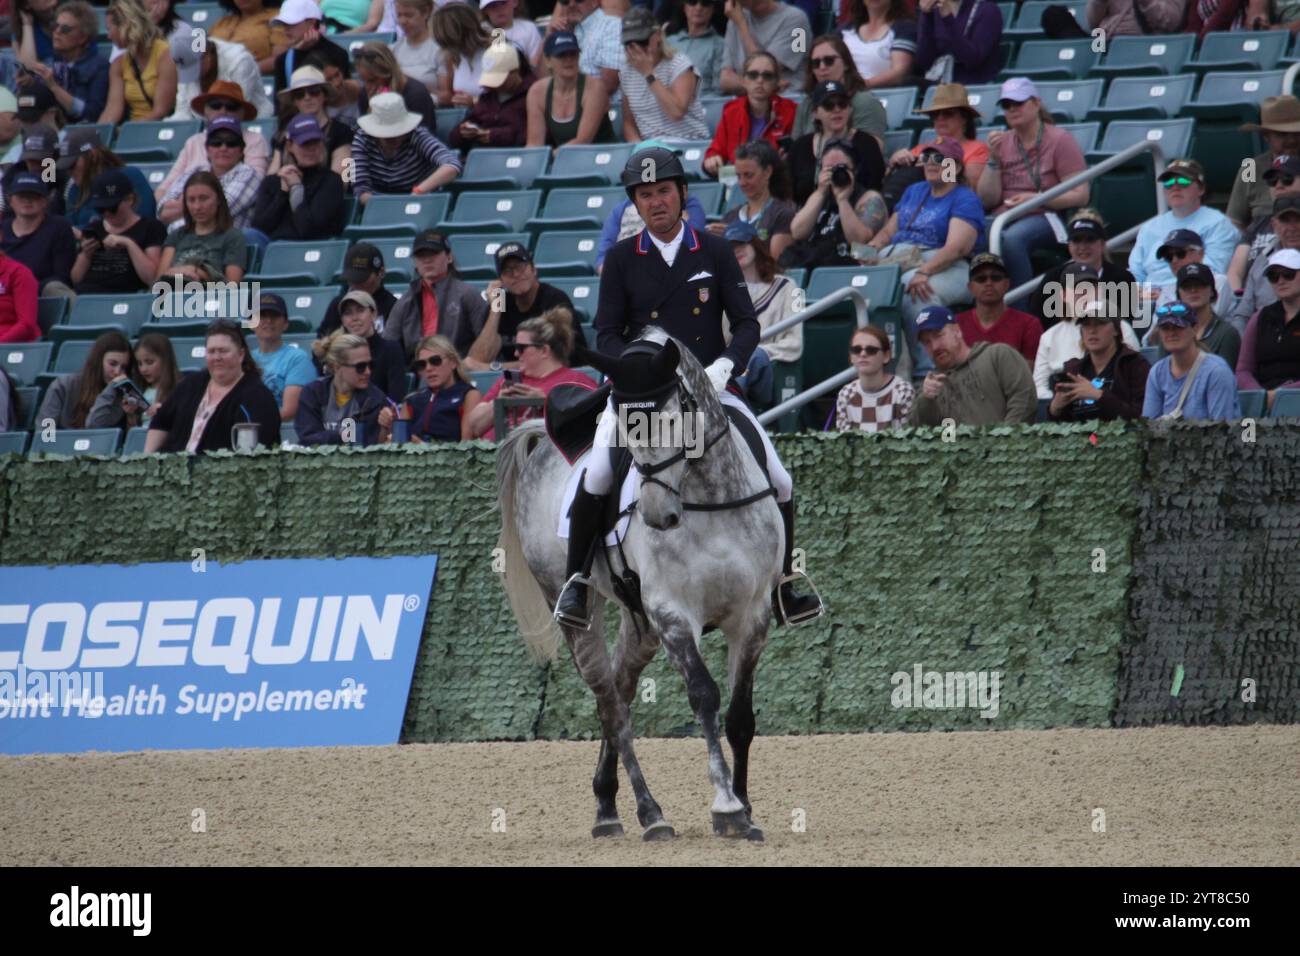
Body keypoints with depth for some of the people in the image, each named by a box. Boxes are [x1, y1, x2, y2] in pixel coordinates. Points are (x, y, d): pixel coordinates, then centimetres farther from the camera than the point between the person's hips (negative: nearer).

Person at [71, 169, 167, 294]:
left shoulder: (152, 227, 7)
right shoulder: (94, 228, 22)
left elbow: (151, 278, -4)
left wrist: (129, 244, -10)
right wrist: (86, 255, 4)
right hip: (82, 295, 6)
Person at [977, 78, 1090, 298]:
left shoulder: (1060, 140, 3)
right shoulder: (1002, 142, 17)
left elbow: (1080, 195, -2)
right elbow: (987, 201, 12)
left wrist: (1036, 199, -13)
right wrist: (994, 159, 0)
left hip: (1045, 218, -4)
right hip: (1002, 217, 4)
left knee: (1011, 239, -39)